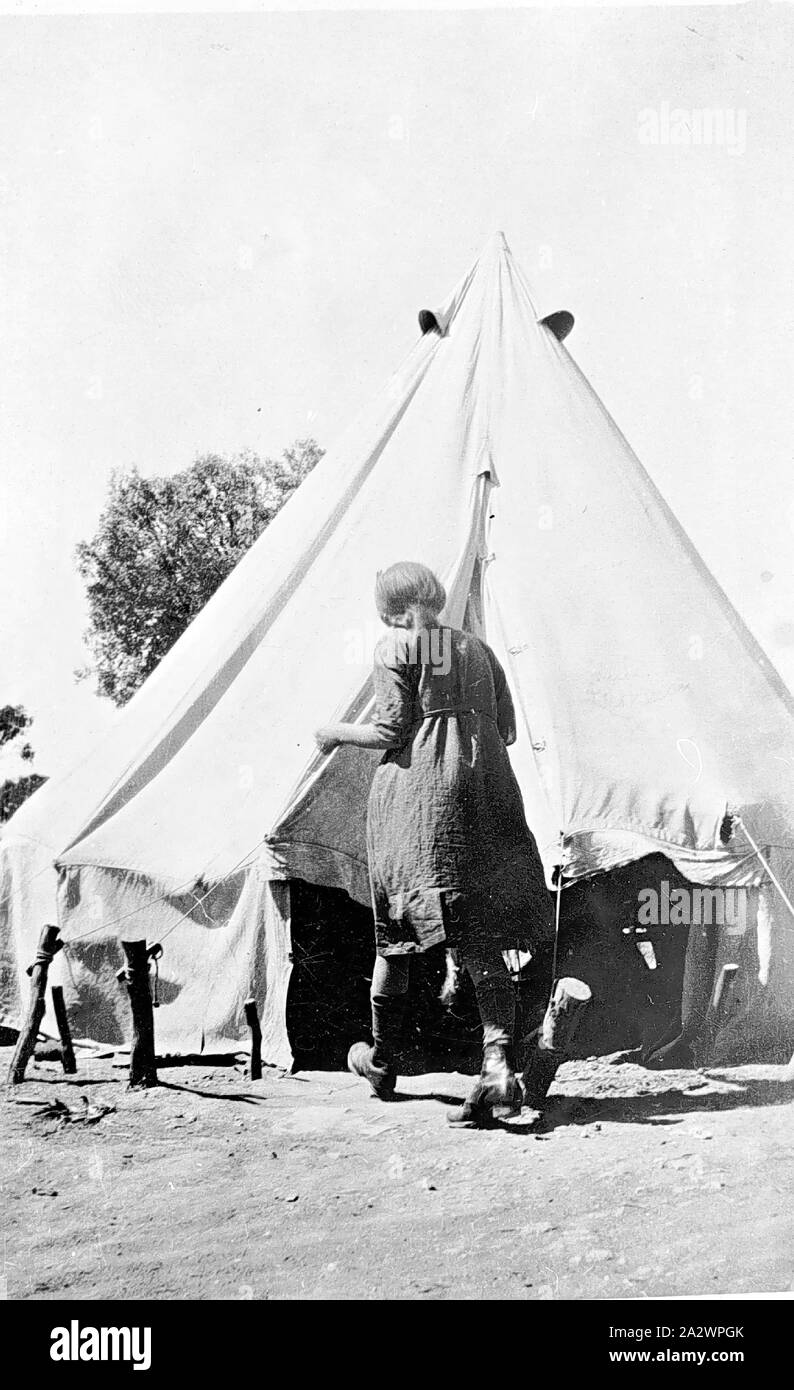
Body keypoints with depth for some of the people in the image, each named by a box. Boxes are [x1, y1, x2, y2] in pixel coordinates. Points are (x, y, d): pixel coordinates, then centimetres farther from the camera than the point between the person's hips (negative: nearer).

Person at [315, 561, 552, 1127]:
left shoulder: (395, 648, 1)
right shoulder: (477, 648, 17)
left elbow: (390, 731, -6)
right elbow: (506, 730, 15)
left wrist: (337, 733, 11)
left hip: (416, 793, -4)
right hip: (485, 795, 4)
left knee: (396, 931, 10)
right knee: (483, 941, 1)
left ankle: (382, 1061, 25)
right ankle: (499, 1064, -15)